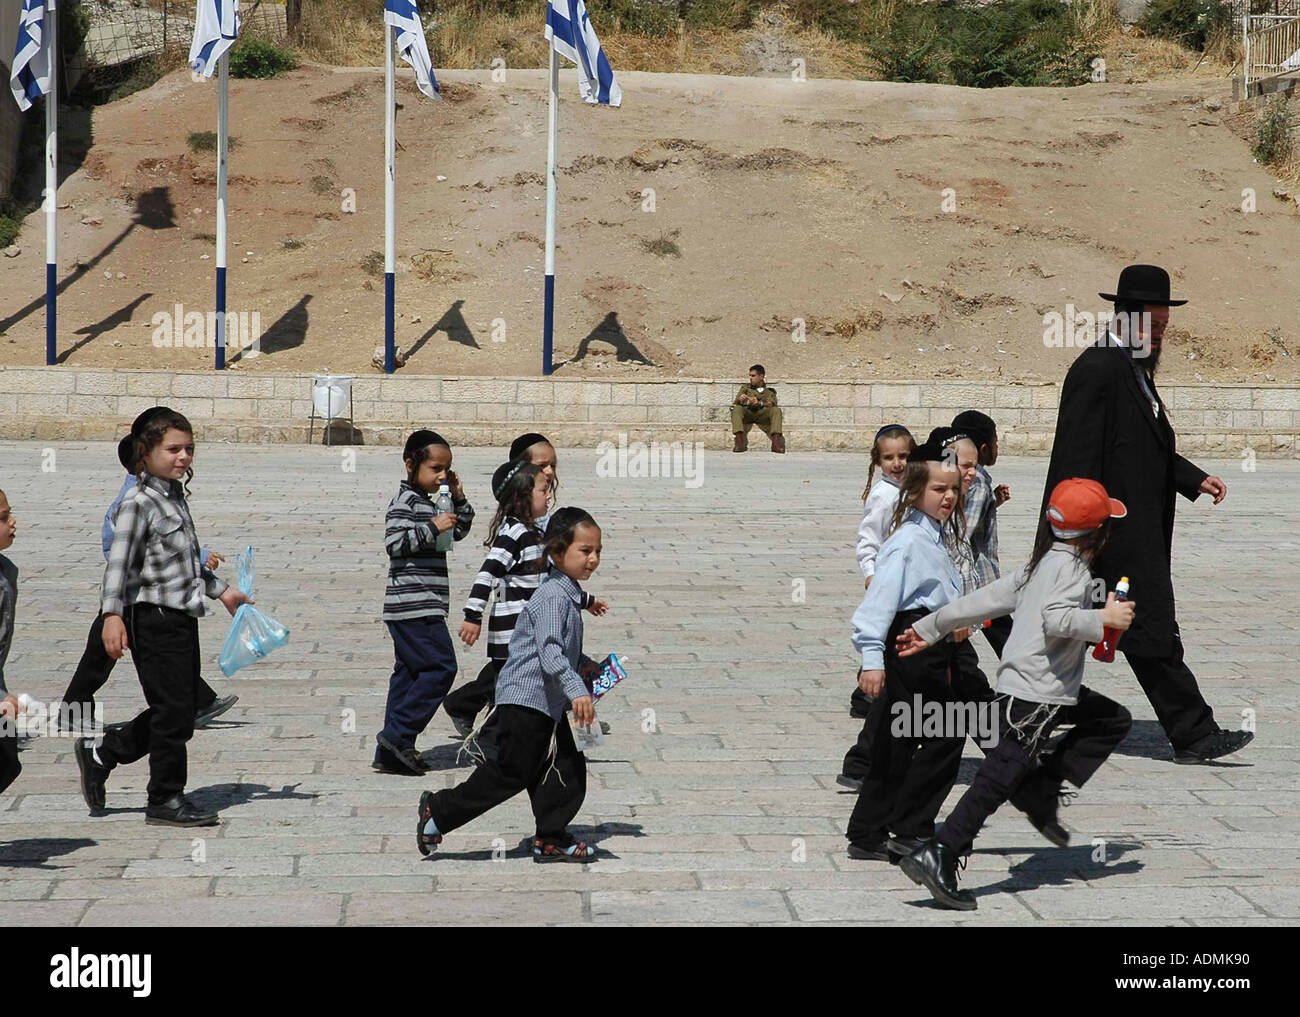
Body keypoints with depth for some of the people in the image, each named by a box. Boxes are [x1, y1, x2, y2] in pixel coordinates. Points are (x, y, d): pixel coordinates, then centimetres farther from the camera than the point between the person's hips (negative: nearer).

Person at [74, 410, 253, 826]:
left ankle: (100, 753, 28)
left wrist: (221, 590, 34)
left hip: (182, 618, 9)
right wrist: (112, 614, -31)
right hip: (154, 619, -9)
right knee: (174, 713, -4)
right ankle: (166, 800, 8)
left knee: (183, 710, 13)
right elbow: (119, 560, -21)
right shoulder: (138, 503, -12)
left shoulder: (176, 496, 16)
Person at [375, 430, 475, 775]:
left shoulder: (427, 501, 19)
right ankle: (397, 734, -11)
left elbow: (459, 531, 29)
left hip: (422, 607, 10)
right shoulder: (406, 501, -10)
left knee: (409, 672, 10)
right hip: (415, 605, -10)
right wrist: (432, 527, -21)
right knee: (440, 666, -12)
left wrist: (458, 499, 14)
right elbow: (394, 542, -21)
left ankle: (389, 753, 11)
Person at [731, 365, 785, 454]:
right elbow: (735, 403, 10)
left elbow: (772, 403, -2)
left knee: (776, 410, -29)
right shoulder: (745, 388, 23)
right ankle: (740, 442, -48)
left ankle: (776, 442, -47)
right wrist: (740, 400, -16)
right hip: (747, 413, 0)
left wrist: (760, 403, -23)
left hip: (762, 414, 0)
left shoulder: (769, 390, 19)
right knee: (736, 409, -32)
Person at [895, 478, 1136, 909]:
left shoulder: (1043, 565, 15)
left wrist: (930, 627, 16)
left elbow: (987, 597, 15)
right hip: (1033, 693, -10)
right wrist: (1104, 619, -19)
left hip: (1051, 689, 10)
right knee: (1001, 777, -13)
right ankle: (936, 857, -17)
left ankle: (1042, 795, 11)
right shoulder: (1071, 568, -12)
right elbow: (1055, 618, -29)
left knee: (1113, 720, 18)